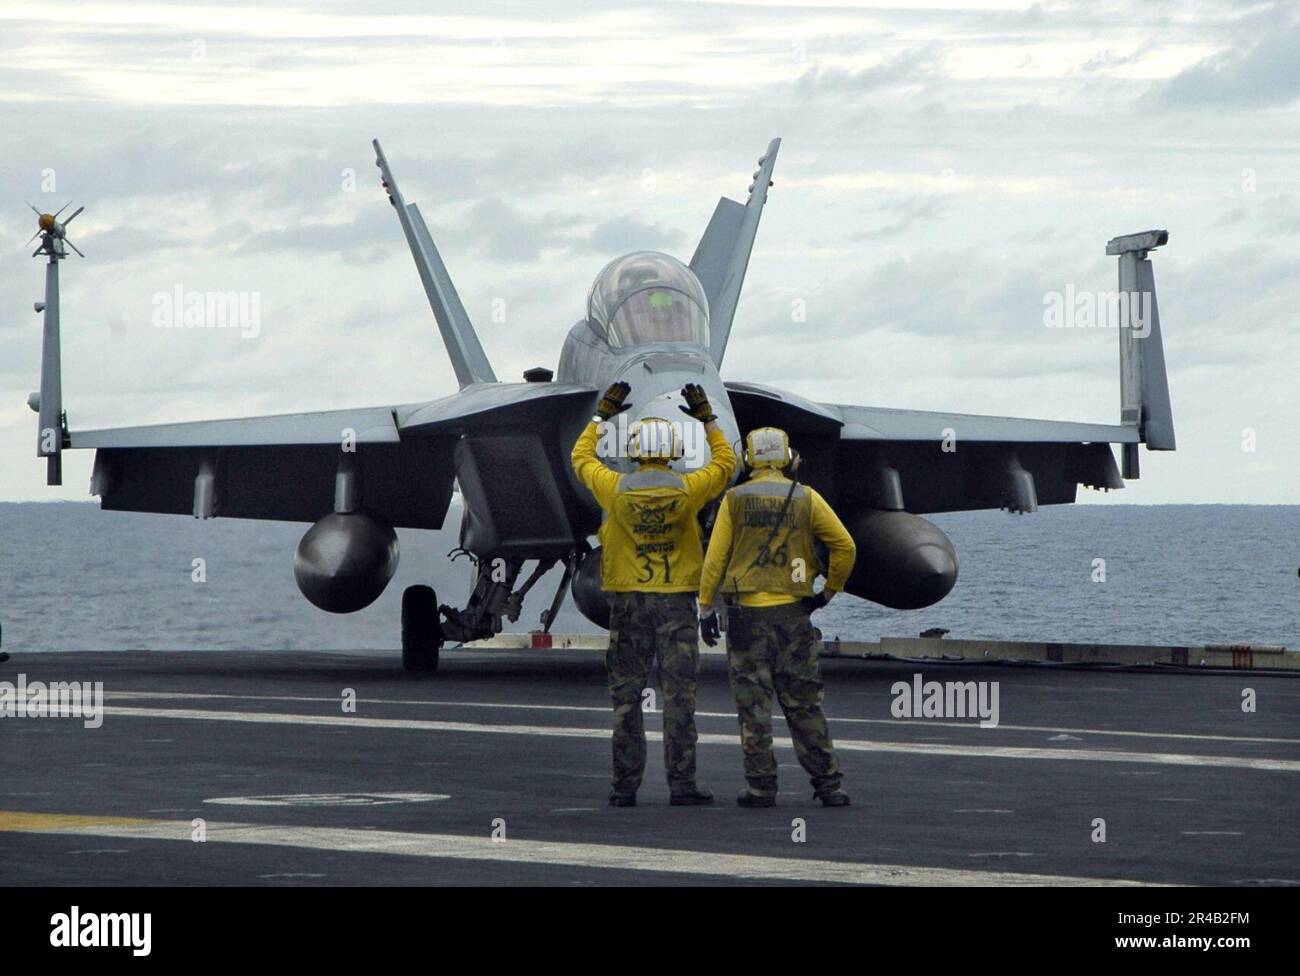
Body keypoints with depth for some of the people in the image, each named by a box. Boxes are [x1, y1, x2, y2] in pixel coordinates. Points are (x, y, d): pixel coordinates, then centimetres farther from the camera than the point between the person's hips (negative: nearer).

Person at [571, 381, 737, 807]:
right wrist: (708, 419, 20)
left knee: (626, 696, 5)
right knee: (679, 696, 0)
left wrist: (602, 415, 24)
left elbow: (582, 457, 15)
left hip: (628, 603, 1)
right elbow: (725, 463, 14)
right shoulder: (687, 490, -6)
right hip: (676, 602, -1)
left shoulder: (616, 490, -5)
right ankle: (682, 784, -2)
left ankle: (625, 785, 4)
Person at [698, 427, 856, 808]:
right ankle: (828, 785, 5)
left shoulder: (735, 499, 1)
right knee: (804, 703, 6)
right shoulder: (805, 498, 3)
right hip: (793, 612, 1)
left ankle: (761, 787, -1)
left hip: (747, 612, -1)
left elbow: (715, 556, -1)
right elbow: (845, 546, 1)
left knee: (753, 704, 2)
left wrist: (706, 607, 3)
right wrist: (829, 591, 13)